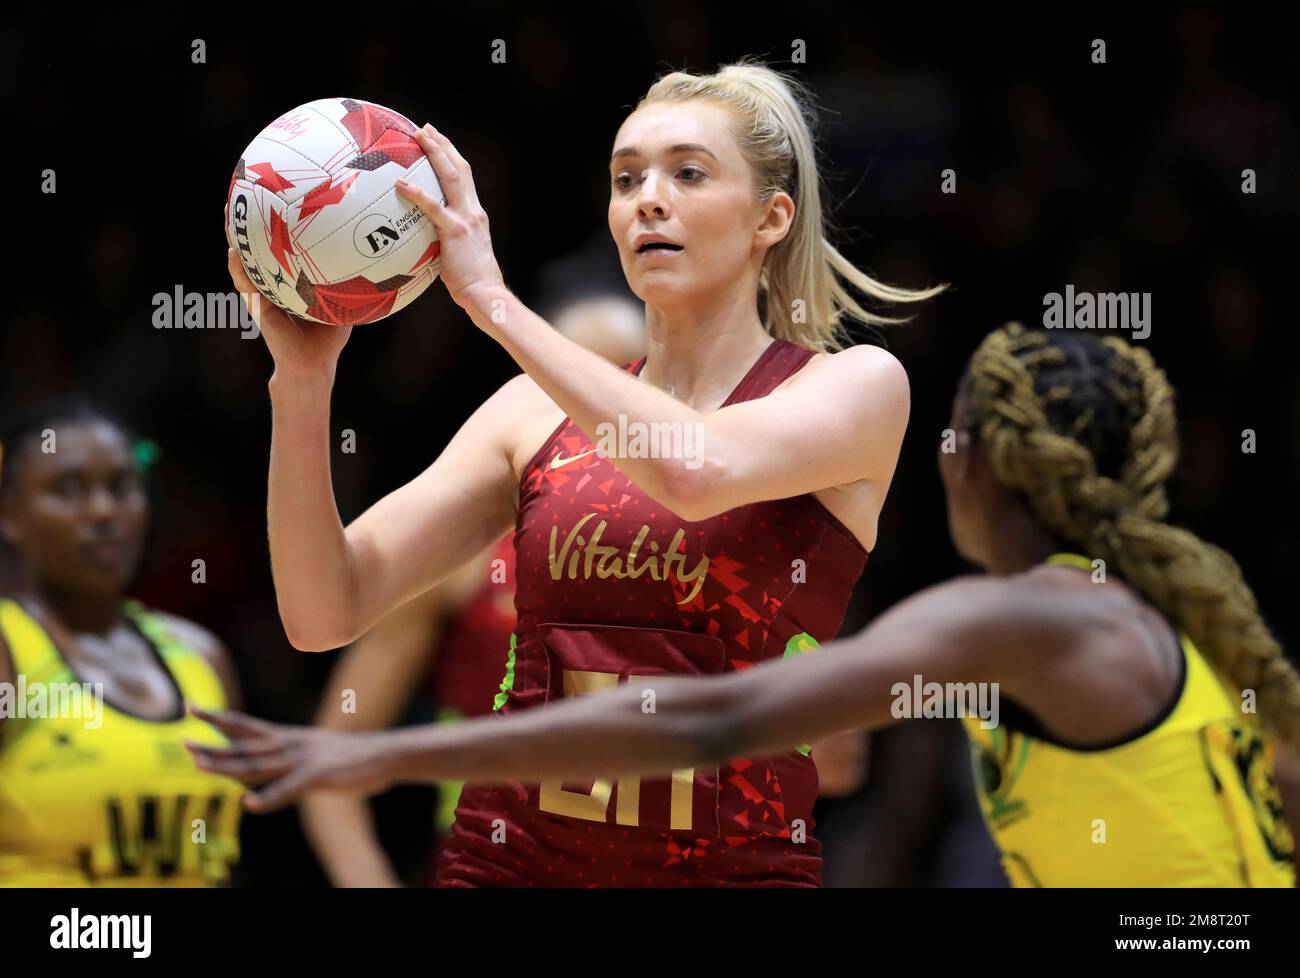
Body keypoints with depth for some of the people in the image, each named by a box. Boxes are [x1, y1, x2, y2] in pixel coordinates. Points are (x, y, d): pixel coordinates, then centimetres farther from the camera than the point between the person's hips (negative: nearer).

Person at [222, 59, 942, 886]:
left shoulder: (858, 386, -1)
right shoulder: (538, 412, 7)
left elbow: (695, 471, -22)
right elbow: (325, 612, -1)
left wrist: (493, 300, -18)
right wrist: (302, 377, -12)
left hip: (734, 862, -1)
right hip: (513, 856, 1)